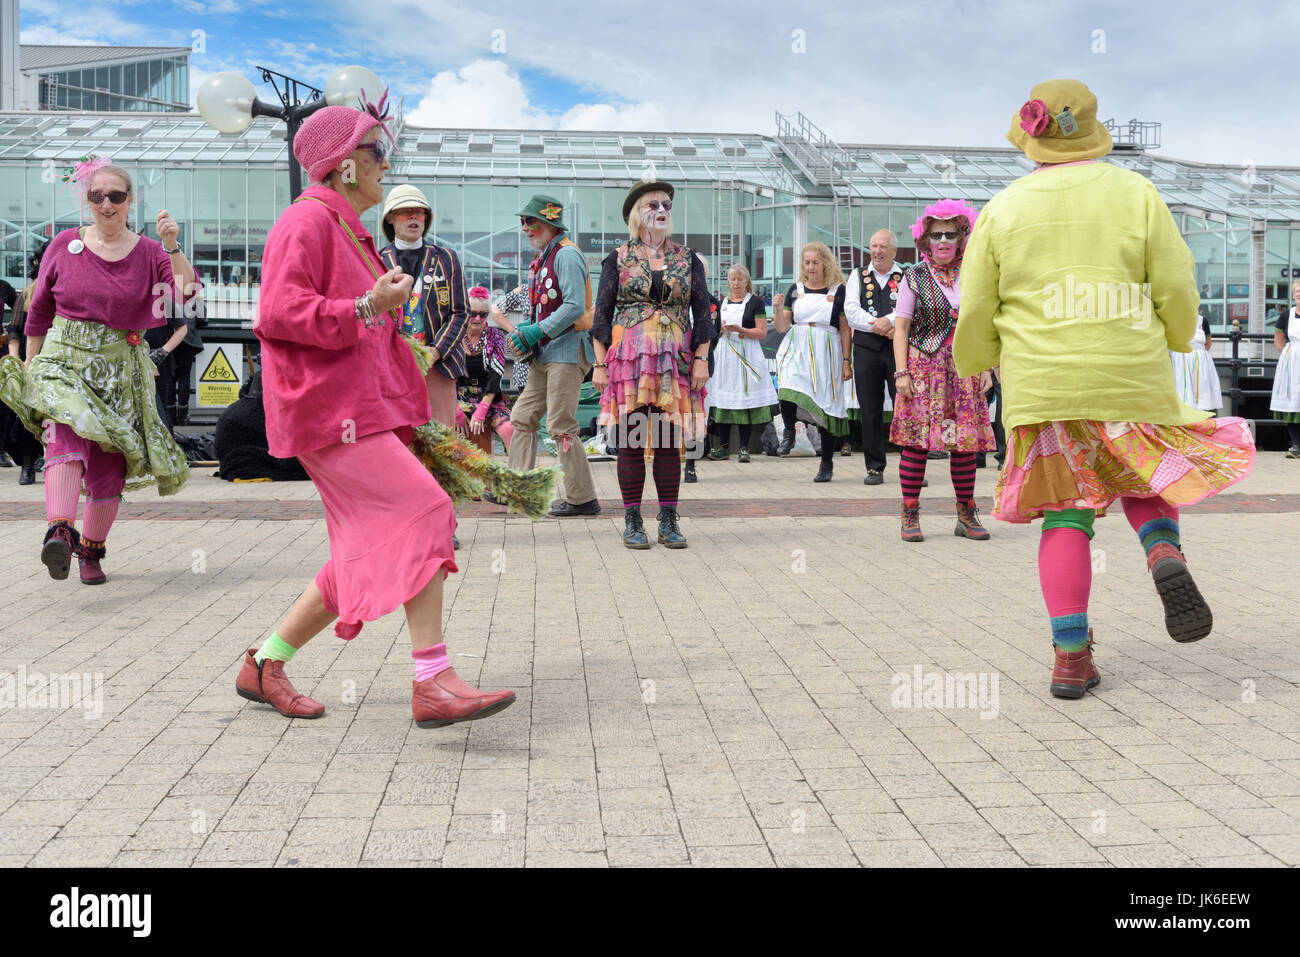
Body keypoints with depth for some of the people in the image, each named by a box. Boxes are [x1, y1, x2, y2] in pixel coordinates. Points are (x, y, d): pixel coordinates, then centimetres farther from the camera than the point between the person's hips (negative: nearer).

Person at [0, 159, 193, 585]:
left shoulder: (148, 253, 5)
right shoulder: (66, 245, 7)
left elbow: (187, 292, -12)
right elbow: (39, 309, 14)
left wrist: (172, 248, -25)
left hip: (121, 369, 1)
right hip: (65, 359, -1)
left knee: (109, 469, 1)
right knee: (66, 433, -28)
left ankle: (91, 550, 19)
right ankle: (59, 533, -42)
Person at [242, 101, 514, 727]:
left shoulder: (350, 232, 25)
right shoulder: (307, 221, -7)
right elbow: (279, 314, -19)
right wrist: (365, 308, -23)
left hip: (365, 410, 10)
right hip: (329, 412, -10)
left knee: (368, 556, 8)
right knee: (422, 514, -20)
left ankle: (265, 664, 19)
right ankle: (433, 684, -22)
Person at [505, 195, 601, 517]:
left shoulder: (566, 254, -11)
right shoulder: (542, 259, 19)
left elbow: (575, 307, -21)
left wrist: (536, 332, -19)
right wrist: (524, 327, 6)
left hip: (566, 352, -10)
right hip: (545, 355, 10)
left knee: (561, 426, -8)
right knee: (522, 418, 10)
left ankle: (582, 499, 0)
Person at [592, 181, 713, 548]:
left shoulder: (688, 260, 11)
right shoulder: (618, 259, 6)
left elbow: (703, 311, 10)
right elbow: (602, 313, 4)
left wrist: (701, 359, 1)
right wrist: (600, 364, -2)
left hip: (675, 361, 2)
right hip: (630, 358, -2)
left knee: (669, 440, 2)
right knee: (630, 439, -1)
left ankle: (669, 521, 10)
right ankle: (632, 522, 7)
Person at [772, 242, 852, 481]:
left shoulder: (838, 291, 3)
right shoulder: (795, 290, 10)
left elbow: (845, 329, 3)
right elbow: (782, 327, 10)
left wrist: (846, 361, -2)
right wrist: (778, 308, -9)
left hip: (825, 353, -1)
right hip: (796, 350, 1)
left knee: (826, 407, 2)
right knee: (788, 387, -29)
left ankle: (827, 463, 13)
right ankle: (789, 433, -4)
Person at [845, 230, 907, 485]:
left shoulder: (906, 276, 8)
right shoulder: (858, 276, 12)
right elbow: (851, 311, 0)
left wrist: (889, 320, -21)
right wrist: (879, 327, -11)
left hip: (899, 348, -1)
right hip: (866, 349, 2)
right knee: (870, 410, 3)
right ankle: (875, 467, 10)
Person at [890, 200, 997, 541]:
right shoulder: (915, 277, 2)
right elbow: (901, 328, -1)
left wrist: (985, 368, 6)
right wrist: (901, 372, -10)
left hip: (963, 371, 3)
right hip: (923, 368, -3)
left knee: (965, 441, 3)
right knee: (916, 439, -7)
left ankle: (966, 515, 14)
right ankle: (910, 515, 1)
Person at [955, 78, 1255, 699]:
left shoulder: (1003, 210, 3)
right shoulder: (1136, 193, 2)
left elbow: (977, 314, 4)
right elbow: (1175, 289, 1)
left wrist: (972, 363, 24)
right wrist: (1176, 338, 21)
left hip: (1043, 385, 0)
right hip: (1132, 377, 0)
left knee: (1066, 514, 6)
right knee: (1143, 481, 22)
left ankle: (1071, 659, 2)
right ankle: (1165, 556, -10)